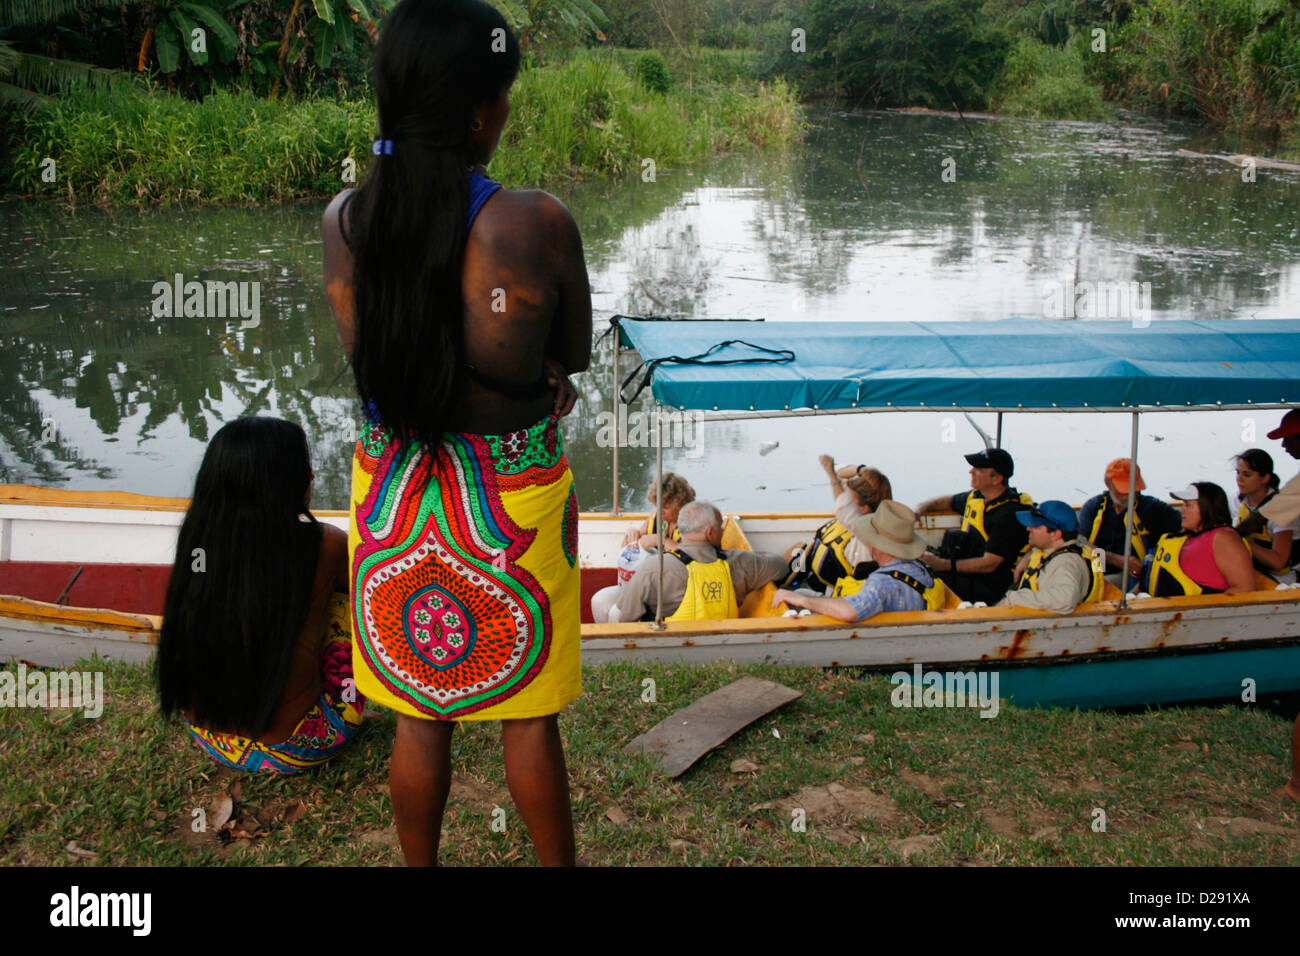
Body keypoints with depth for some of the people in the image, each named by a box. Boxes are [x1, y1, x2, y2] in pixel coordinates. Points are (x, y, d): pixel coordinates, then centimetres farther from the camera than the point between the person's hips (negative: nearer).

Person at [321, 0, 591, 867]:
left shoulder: (344, 220, -8)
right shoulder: (537, 223, -21)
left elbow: (385, 347, 5)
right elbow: (576, 355, -7)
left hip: (394, 495, 3)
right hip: (512, 501, -3)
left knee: (420, 717, 20)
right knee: (529, 716, 16)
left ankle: (420, 864, 38)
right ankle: (557, 862, 36)